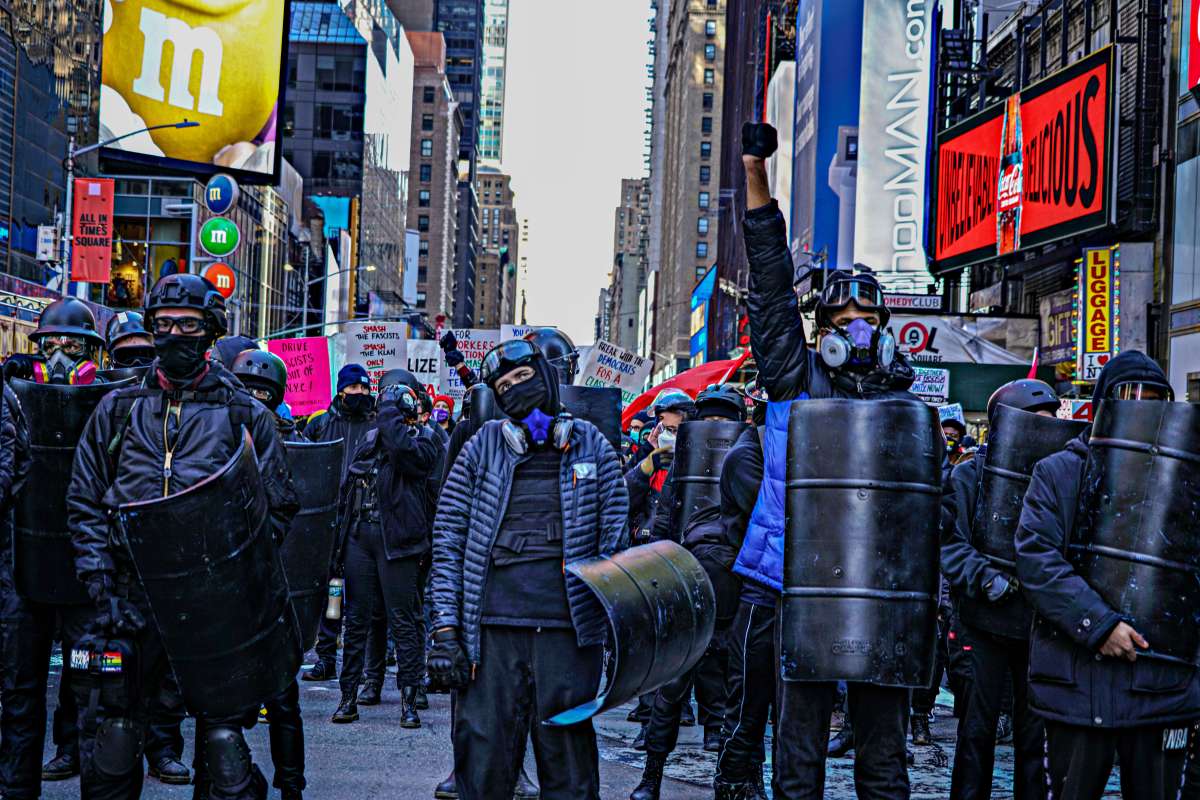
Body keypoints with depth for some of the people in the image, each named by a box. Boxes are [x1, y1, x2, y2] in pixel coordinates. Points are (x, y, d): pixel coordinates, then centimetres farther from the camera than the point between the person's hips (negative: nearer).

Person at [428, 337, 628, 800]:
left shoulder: (591, 446, 10)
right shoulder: (482, 448, 9)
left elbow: (614, 543, 9)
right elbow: (448, 540, 7)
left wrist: (617, 631, 1)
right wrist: (445, 630, -2)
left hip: (569, 627, 0)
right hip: (492, 629, 0)